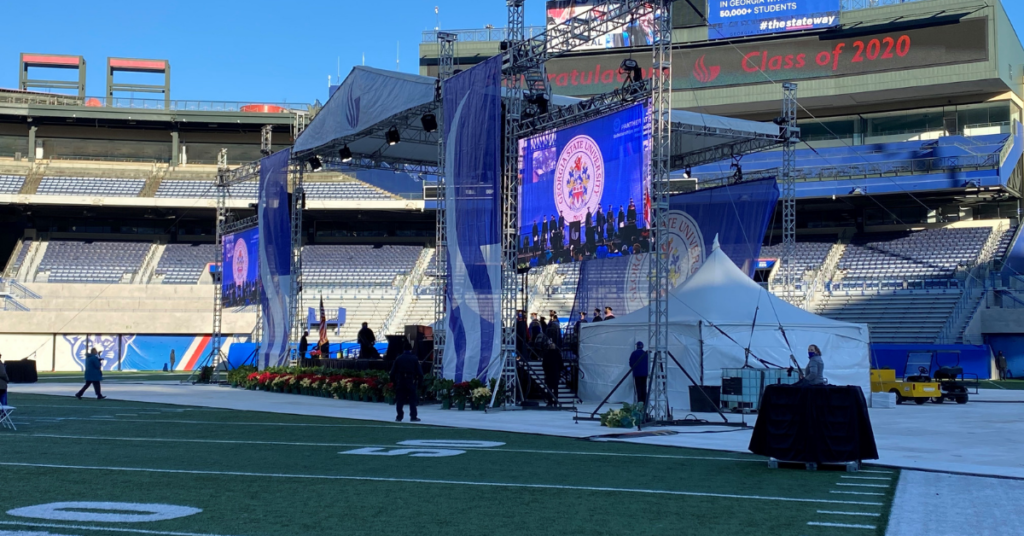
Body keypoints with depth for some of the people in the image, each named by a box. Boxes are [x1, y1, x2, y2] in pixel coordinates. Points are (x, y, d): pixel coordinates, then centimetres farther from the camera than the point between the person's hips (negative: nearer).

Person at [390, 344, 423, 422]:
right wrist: (419, 382, 2)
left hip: (400, 382, 1)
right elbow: (419, 372, -4)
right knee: (412, 400, 3)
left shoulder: (398, 359, 4)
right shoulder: (414, 359, 0)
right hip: (411, 382, -1)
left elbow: (392, 372, 3)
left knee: (399, 400, 7)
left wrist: (393, 381, 10)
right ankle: (413, 417, -1)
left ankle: (399, 416, 6)